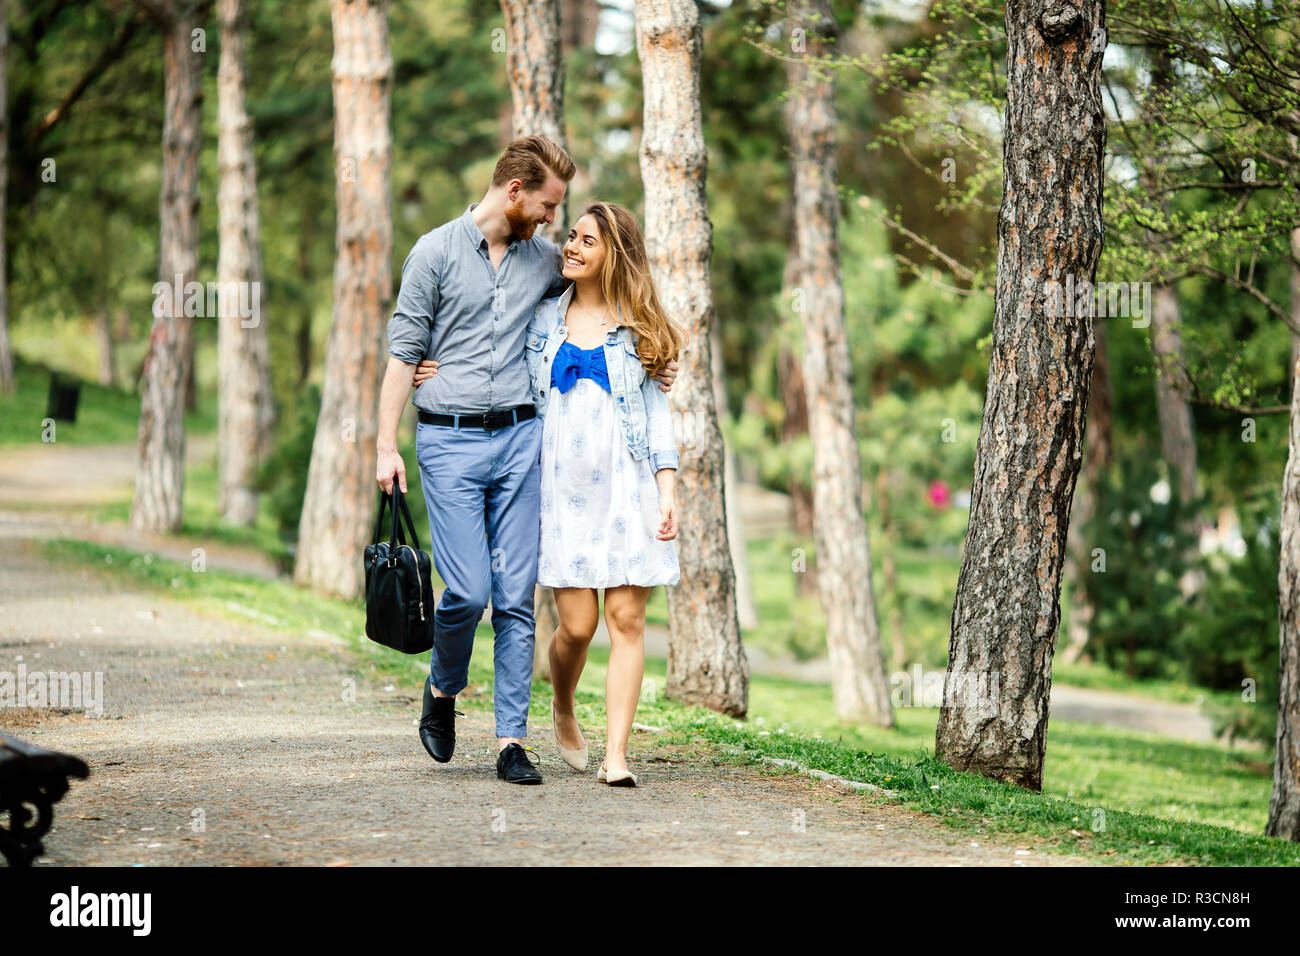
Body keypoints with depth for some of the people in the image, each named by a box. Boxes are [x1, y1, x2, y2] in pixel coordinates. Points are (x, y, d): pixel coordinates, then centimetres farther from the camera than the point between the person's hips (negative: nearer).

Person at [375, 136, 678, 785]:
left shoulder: (547, 261, 12)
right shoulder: (437, 252, 0)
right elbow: (403, 352, 0)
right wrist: (386, 446, -5)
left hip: (520, 438, 3)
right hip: (450, 440, -3)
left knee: (516, 594, -2)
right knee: (469, 589, -11)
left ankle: (511, 739, 1)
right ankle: (443, 688, 18)